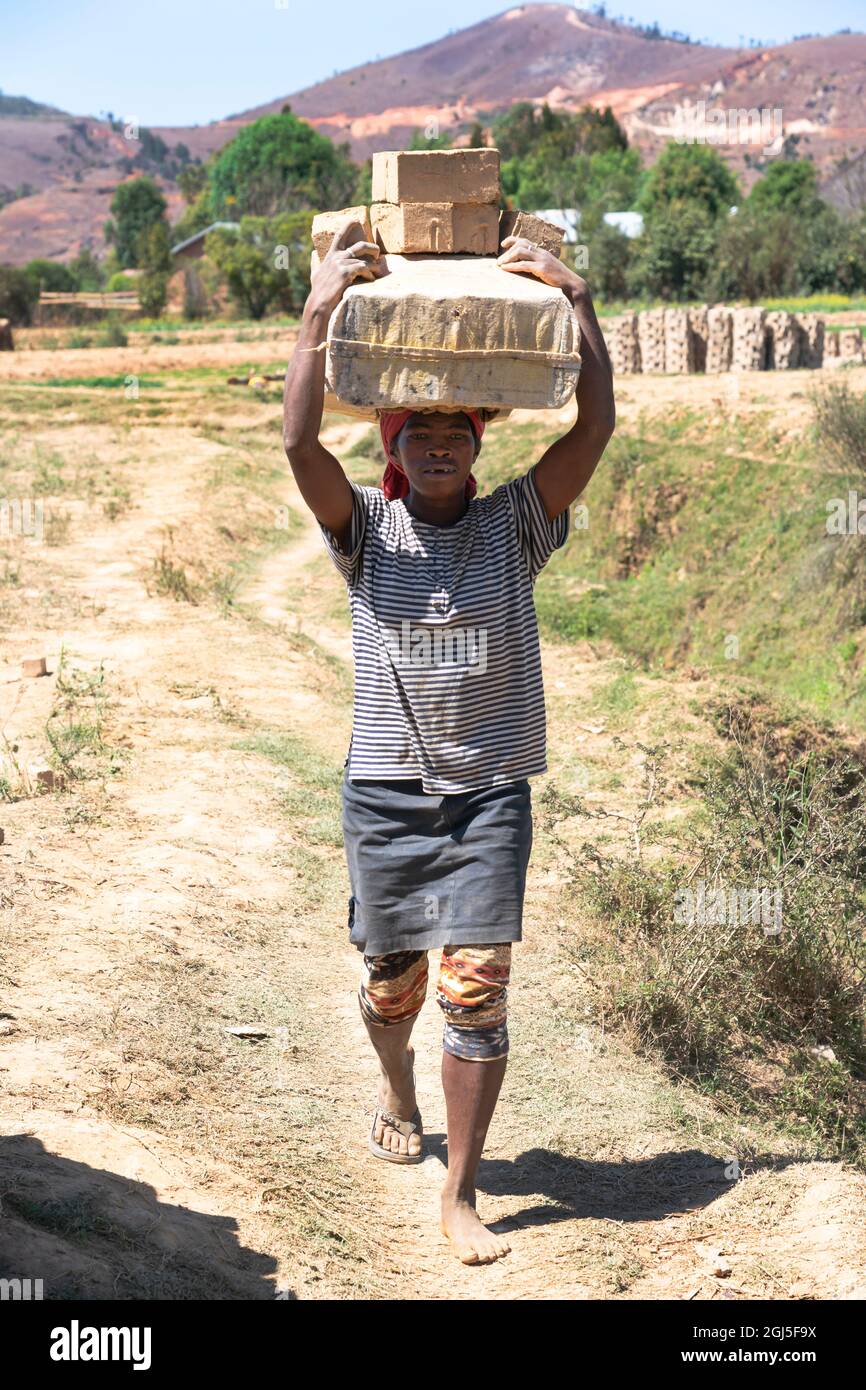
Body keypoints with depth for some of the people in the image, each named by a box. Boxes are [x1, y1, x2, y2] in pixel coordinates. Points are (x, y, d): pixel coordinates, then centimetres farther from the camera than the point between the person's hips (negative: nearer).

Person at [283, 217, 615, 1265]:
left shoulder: (516, 524, 2)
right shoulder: (366, 529, 1)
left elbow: (595, 426, -8)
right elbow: (299, 443, -15)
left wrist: (573, 300, -14)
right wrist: (319, 314, -23)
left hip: (491, 796, 0)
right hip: (385, 794, 1)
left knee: (476, 991, -7)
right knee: (390, 984, 14)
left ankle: (460, 1196, 4)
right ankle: (398, 1094, 49)